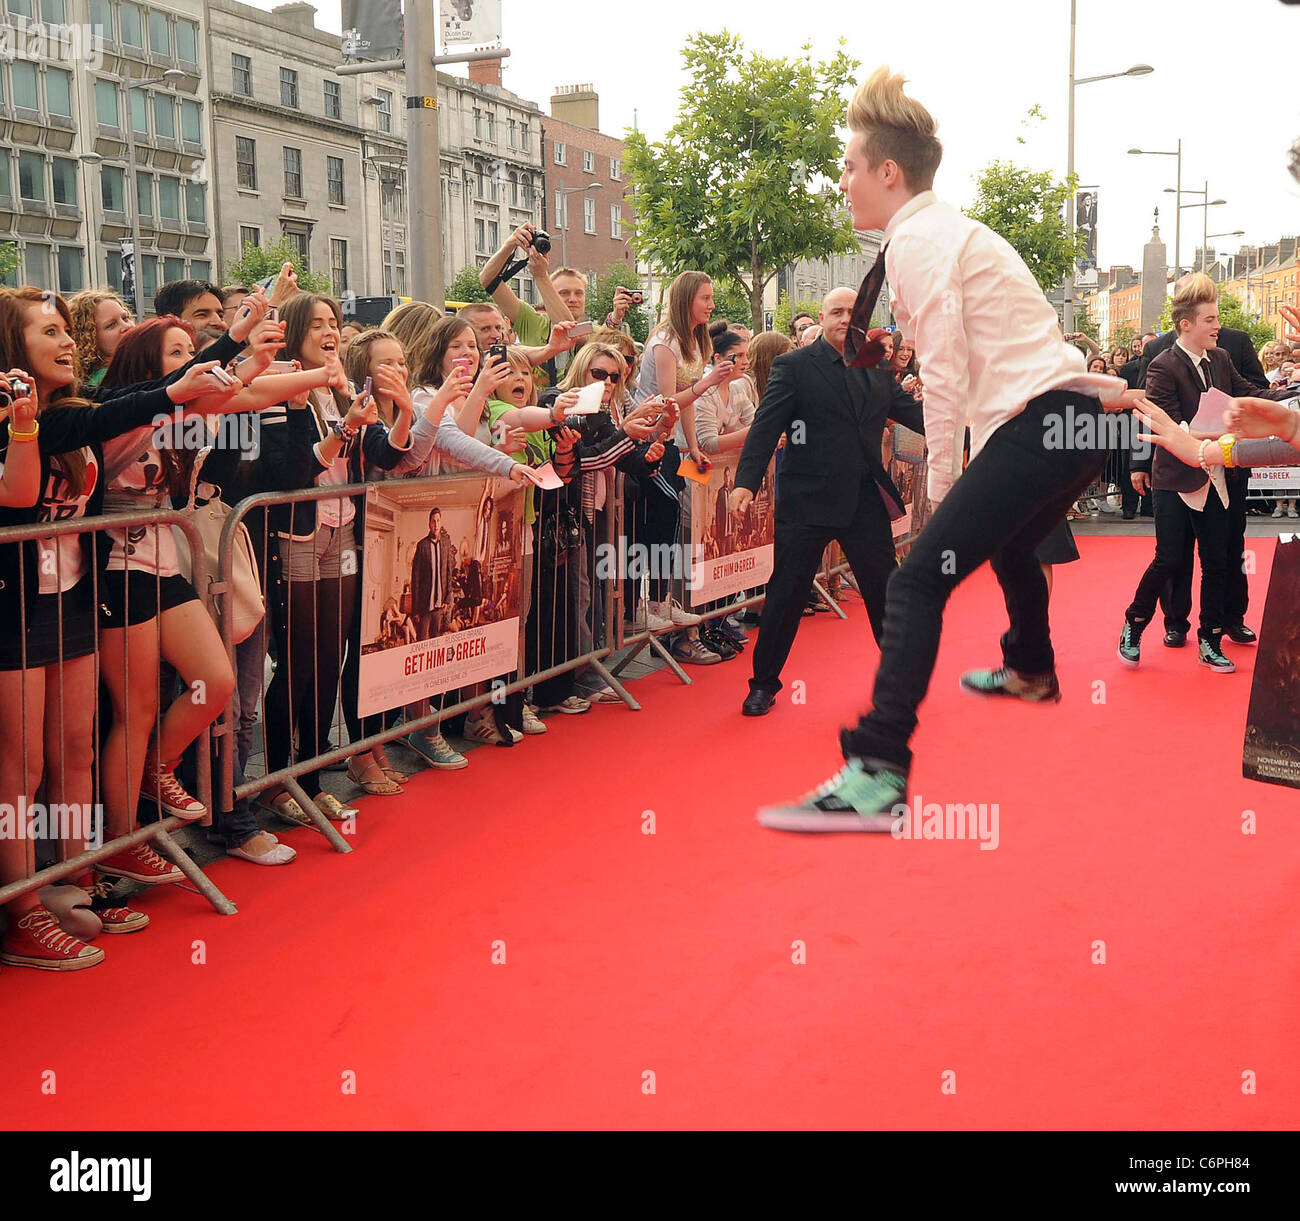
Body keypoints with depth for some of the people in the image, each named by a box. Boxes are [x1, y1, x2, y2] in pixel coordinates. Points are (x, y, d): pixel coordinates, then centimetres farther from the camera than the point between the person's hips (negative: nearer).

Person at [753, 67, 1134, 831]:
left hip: (1041, 420, -10)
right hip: (1079, 414, 10)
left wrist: (942, 478, -4)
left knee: (918, 580, -17)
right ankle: (1031, 671, 61)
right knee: (1010, 544, 36)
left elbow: (945, 373, -12)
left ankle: (877, 775, -27)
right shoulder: (953, 228, 22)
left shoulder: (916, 238, -7)